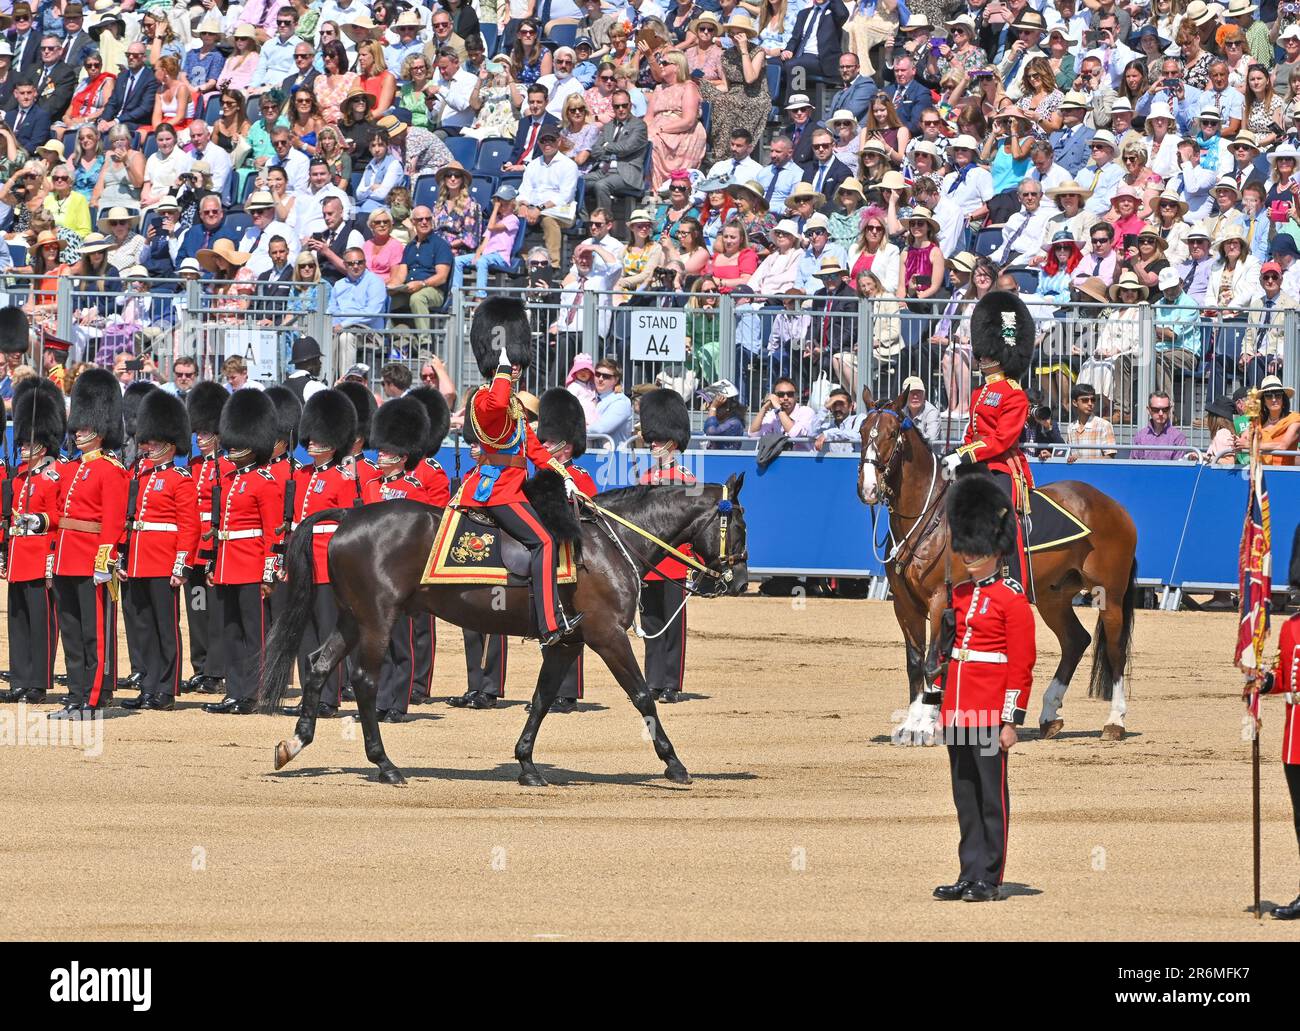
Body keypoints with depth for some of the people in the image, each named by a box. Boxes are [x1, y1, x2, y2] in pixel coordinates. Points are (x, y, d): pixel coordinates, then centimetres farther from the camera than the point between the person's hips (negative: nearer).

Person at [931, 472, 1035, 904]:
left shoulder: (1012, 599, -8)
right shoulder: (960, 595, 12)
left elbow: (1021, 665, -10)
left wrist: (1011, 721, -14)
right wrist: (942, 702, 16)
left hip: (990, 712, -7)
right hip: (957, 713, 7)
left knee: (992, 797, -1)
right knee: (965, 798, 9)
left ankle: (989, 879, 3)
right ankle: (970, 874, 14)